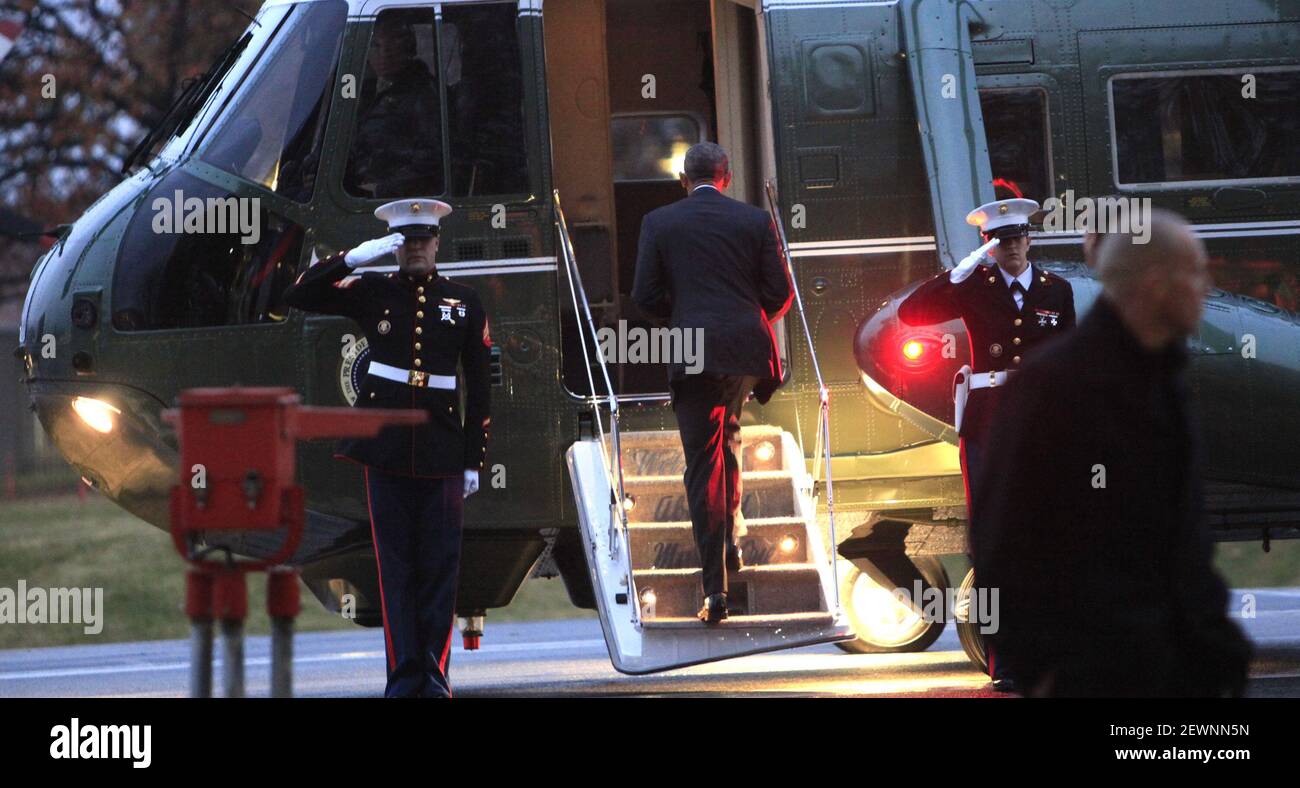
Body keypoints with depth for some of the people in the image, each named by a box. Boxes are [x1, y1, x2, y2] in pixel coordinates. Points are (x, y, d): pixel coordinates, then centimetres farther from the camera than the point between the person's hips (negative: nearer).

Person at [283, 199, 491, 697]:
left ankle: (434, 674, 4)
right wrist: (354, 258, -13)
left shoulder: (464, 302, 7)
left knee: (441, 565, -1)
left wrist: (474, 460, 3)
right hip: (385, 448, 0)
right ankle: (403, 677, 2)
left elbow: (480, 388, 8)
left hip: (442, 450, 0)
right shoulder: (371, 292, 6)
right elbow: (298, 297, -4)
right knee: (395, 564, 0)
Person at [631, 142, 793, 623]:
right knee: (728, 433, 29)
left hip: (692, 354, -2)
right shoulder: (755, 220, 5)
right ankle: (729, 541, 26)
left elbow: (645, 295, 1)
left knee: (703, 466, -2)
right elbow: (780, 292, 4)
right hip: (748, 352, 2)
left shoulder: (658, 223, 3)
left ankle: (715, 585, -9)